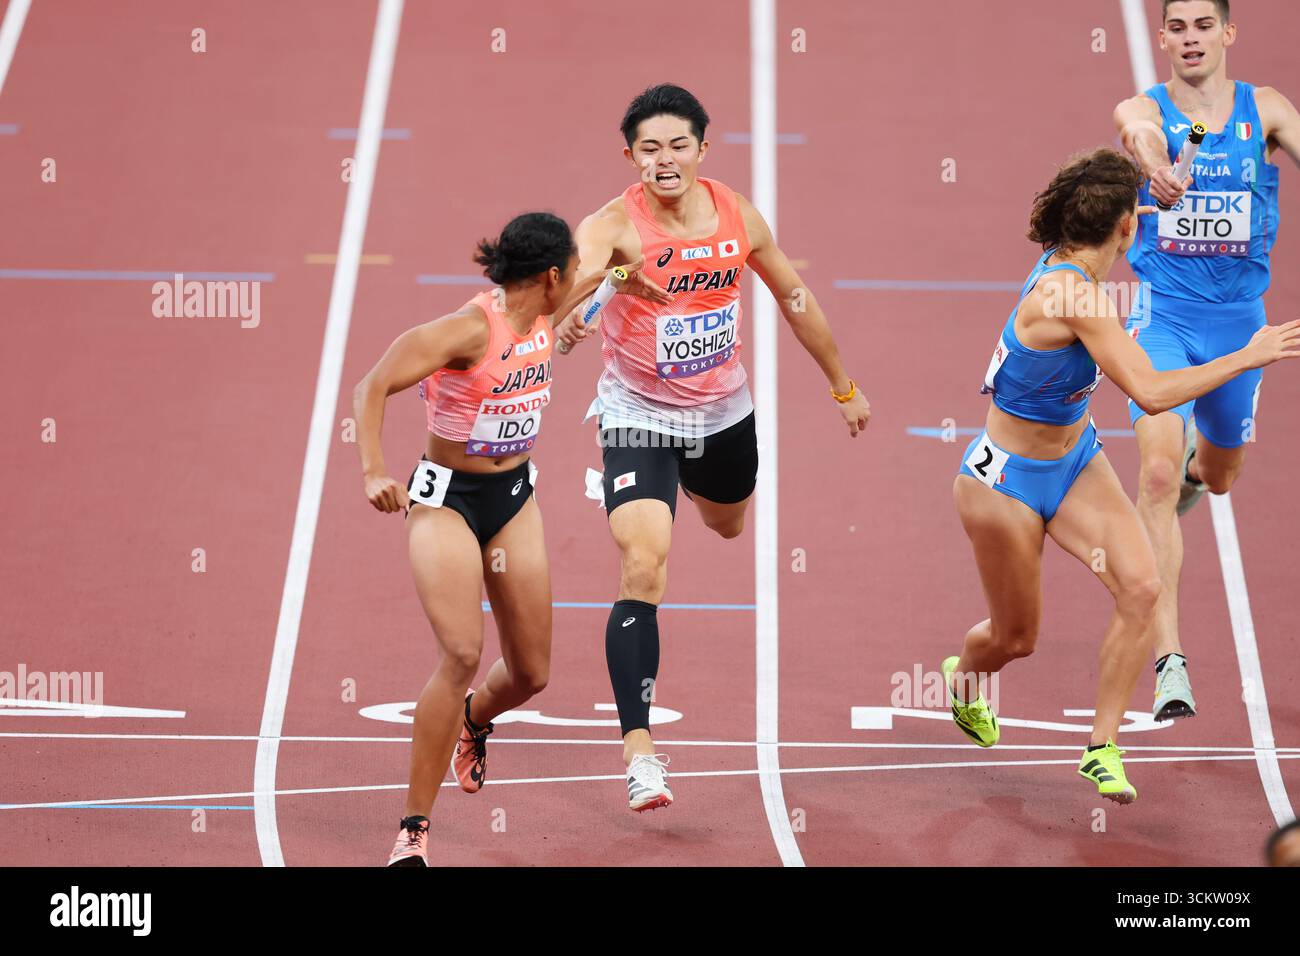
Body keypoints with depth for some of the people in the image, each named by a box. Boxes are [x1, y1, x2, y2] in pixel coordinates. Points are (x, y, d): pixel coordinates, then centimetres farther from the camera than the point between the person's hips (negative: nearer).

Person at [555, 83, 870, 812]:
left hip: (723, 409, 5)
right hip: (639, 415, -5)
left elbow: (796, 299, 5)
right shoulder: (615, 225, -24)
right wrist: (568, 318, -72)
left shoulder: (738, 216, -10)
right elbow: (577, 270, -47)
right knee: (644, 568, -22)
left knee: (728, 526, 31)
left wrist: (844, 386, 15)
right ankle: (639, 749, -24)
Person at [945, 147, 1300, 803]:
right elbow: (1151, 393, -39)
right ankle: (961, 678, 48)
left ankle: (1102, 748, -5)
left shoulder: (1061, 260, -7)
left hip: (1073, 460, 8)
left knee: (1141, 586, -14)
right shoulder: (1076, 296, -34)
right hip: (1008, 479, -8)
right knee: (1015, 637, 11)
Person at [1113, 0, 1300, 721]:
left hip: (1238, 316, 3)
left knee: (1219, 476, 23)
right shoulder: (1147, 109, -7)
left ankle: (1193, 451, 65)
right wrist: (1149, 150, -54)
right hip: (1163, 313, -3)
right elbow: (1135, 125, -30)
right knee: (1157, 477, -21)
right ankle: (1169, 661, -22)